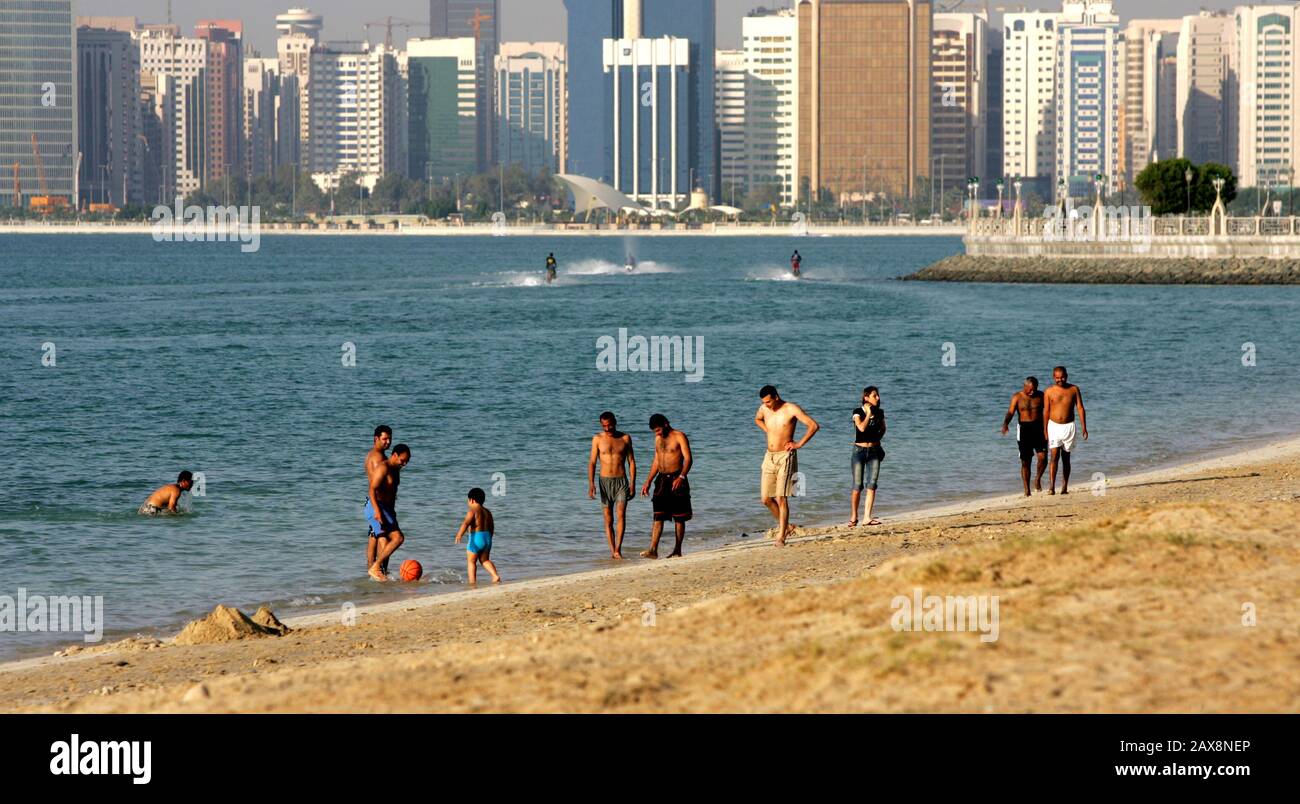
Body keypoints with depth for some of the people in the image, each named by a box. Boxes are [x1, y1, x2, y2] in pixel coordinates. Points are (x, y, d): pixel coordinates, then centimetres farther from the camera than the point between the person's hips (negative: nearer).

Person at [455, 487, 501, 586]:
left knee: (471, 561, 4)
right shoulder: (487, 512, 14)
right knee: (485, 560, 17)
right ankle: (496, 576, -1)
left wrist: (459, 534, -34)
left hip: (476, 538, -7)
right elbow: (491, 527, 21)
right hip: (487, 537, 7)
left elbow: (466, 523, -23)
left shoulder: (473, 510, -9)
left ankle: (472, 582, -1)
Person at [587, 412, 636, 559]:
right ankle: (612, 551, 6)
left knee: (621, 514, -16)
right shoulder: (598, 439, 2)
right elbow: (592, 462, -1)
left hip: (622, 481, 0)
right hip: (605, 481, 0)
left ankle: (618, 549, -18)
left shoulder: (625, 438, 5)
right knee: (608, 519, 1)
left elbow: (631, 461, 8)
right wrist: (591, 483, -12)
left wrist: (632, 483, -2)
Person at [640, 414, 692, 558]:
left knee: (679, 518, 1)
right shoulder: (658, 439, 15)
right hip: (662, 480, 6)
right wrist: (648, 482, 17)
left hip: (676, 480, -6)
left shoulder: (679, 437, -6)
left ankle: (677, 551, 7)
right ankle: (653, 550, -12)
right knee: (658, 516, -5)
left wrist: (681, 477, -28)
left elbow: (688, 459, -14)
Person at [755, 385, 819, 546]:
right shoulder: (764, 409, 6)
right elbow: (757, 420, 31)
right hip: (769, 457, 6)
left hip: (785, 457, -6)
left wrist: (799, 444, -12)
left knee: (781, 498, -11)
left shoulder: (791, 409, -11)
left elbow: (813, 425, -13)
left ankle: (781, 536, -6)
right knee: (766, 499, 4)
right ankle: (785, 526, 23)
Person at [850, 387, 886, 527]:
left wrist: (877, 439, 8)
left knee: (871, 485, -4)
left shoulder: (879, 413, 6)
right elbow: (862, 427, -23)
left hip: (874, 451, 3)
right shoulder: (858, 412, -7)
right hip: (859, 450, -3)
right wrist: (869, 413, -15)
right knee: (857, 486, -2)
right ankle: (854, 516, 13)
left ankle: (868, 517, -1)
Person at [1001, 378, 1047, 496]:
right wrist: (1006, 423, -32)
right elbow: (1010, 411, -13)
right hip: (1024, 429, -2)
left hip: (1038, 428, 2)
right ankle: (1026, 490, 7)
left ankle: (1038, 479, 15)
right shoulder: (1017, 397, -1)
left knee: (1043, 457, -12)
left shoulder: (1040, 396, 6)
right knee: (1025, 462, 0)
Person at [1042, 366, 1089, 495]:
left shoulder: (1074, 390, 2)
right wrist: (1045, 431, 0)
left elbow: (1080, 408, 2)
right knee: (1055, 456, -13)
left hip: (1069, 426, 1)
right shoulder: (1049, 392, 0)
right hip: (1054, 426, -1)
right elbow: (1046, 412, 2)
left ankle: (1065, 487, 14)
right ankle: (1052, 487, -17)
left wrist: (1084, 427, -4)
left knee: (1066, 458, 7)